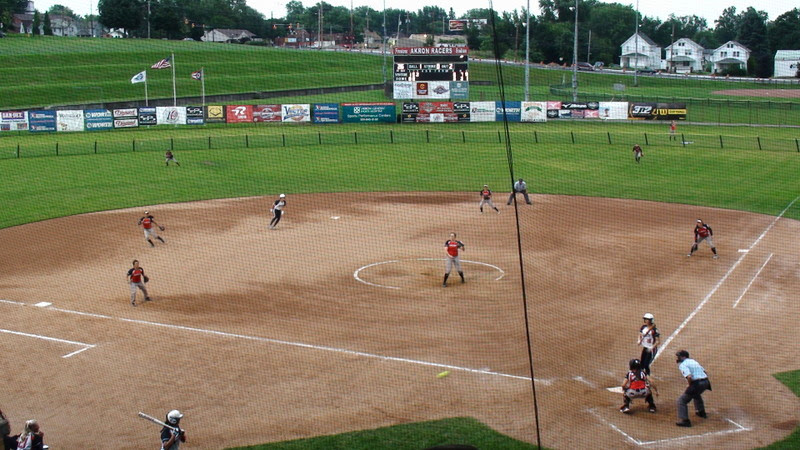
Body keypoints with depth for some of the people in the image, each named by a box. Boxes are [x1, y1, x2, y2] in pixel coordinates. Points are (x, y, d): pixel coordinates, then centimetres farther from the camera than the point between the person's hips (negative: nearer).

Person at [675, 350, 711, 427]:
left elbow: (689, 376, -22)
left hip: (697, 383, -9)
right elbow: (705, 372, 20)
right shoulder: (693, 361, 21)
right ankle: (701, 411, 54)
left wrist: (690, 385, -4)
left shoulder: (682, 365, -5)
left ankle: (684, 420, -10)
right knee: (696, 394, 40)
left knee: (682, 400, -2)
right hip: (706, 382, 9)